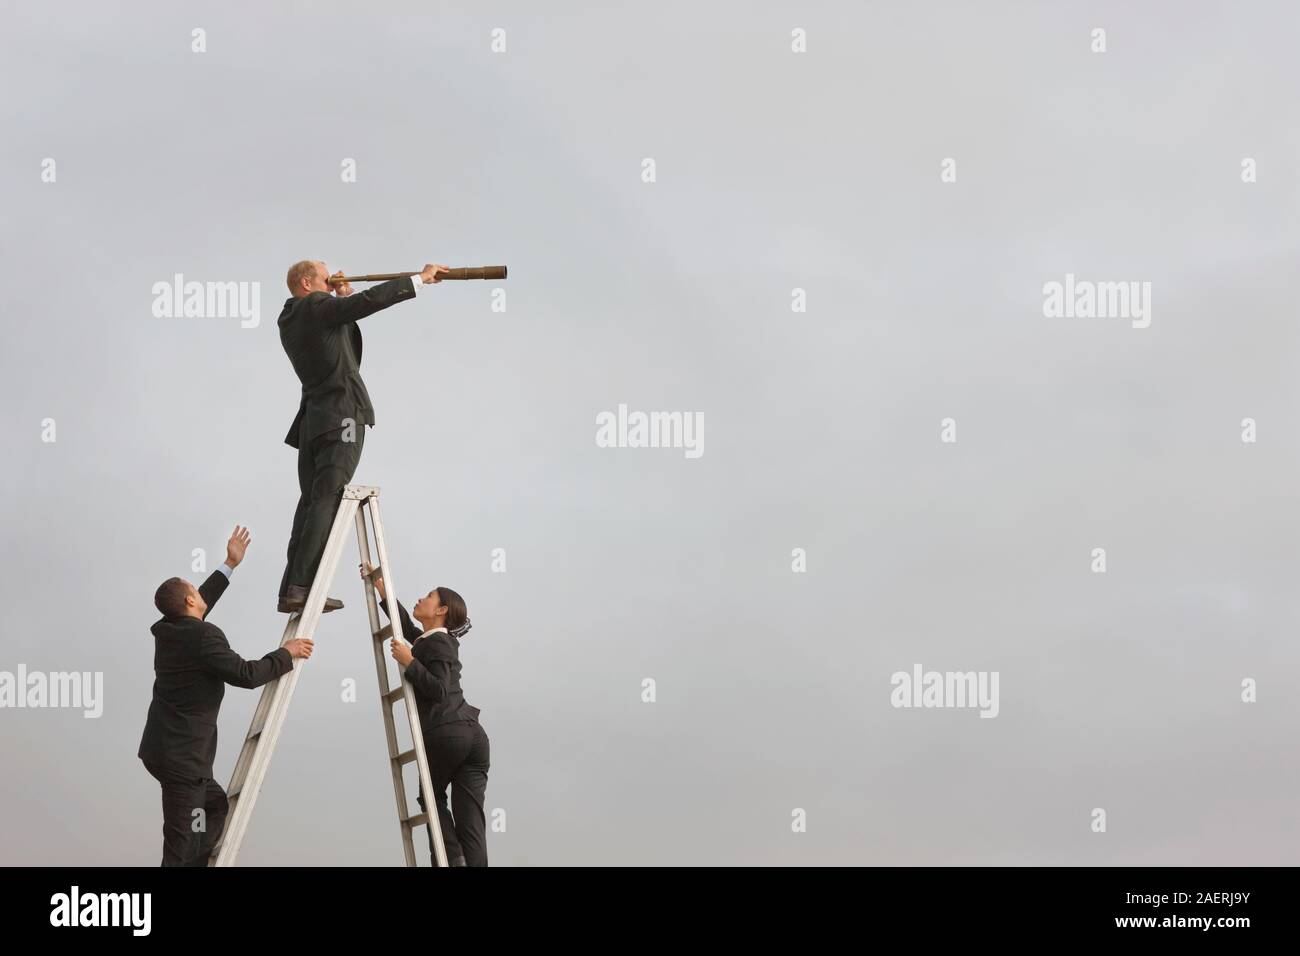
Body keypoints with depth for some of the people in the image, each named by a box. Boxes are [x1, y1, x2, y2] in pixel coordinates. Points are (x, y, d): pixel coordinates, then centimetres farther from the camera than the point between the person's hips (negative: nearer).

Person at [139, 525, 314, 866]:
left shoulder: (169, 629, 9)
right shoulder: (203, 636, -18)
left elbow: (199, 606, 28)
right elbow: (246, 674, -18)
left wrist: (230, 565, 34)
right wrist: (286, 653, -3)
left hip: (167, 749, 10)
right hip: (182, 756, -10)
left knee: (217, 806, 25)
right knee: (182, 850, -7)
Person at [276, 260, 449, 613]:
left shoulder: (289, 320, 18)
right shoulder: (316, 306, -8)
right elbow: (371, 299, -15)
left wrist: (343, 295, 18)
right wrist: (420, 279, -8)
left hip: (311, 421, 9)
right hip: (341, 417, -9)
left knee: (311, 502, 9)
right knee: (327, 502, -11)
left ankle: (291, 591, 6)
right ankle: (301, 588, -17)